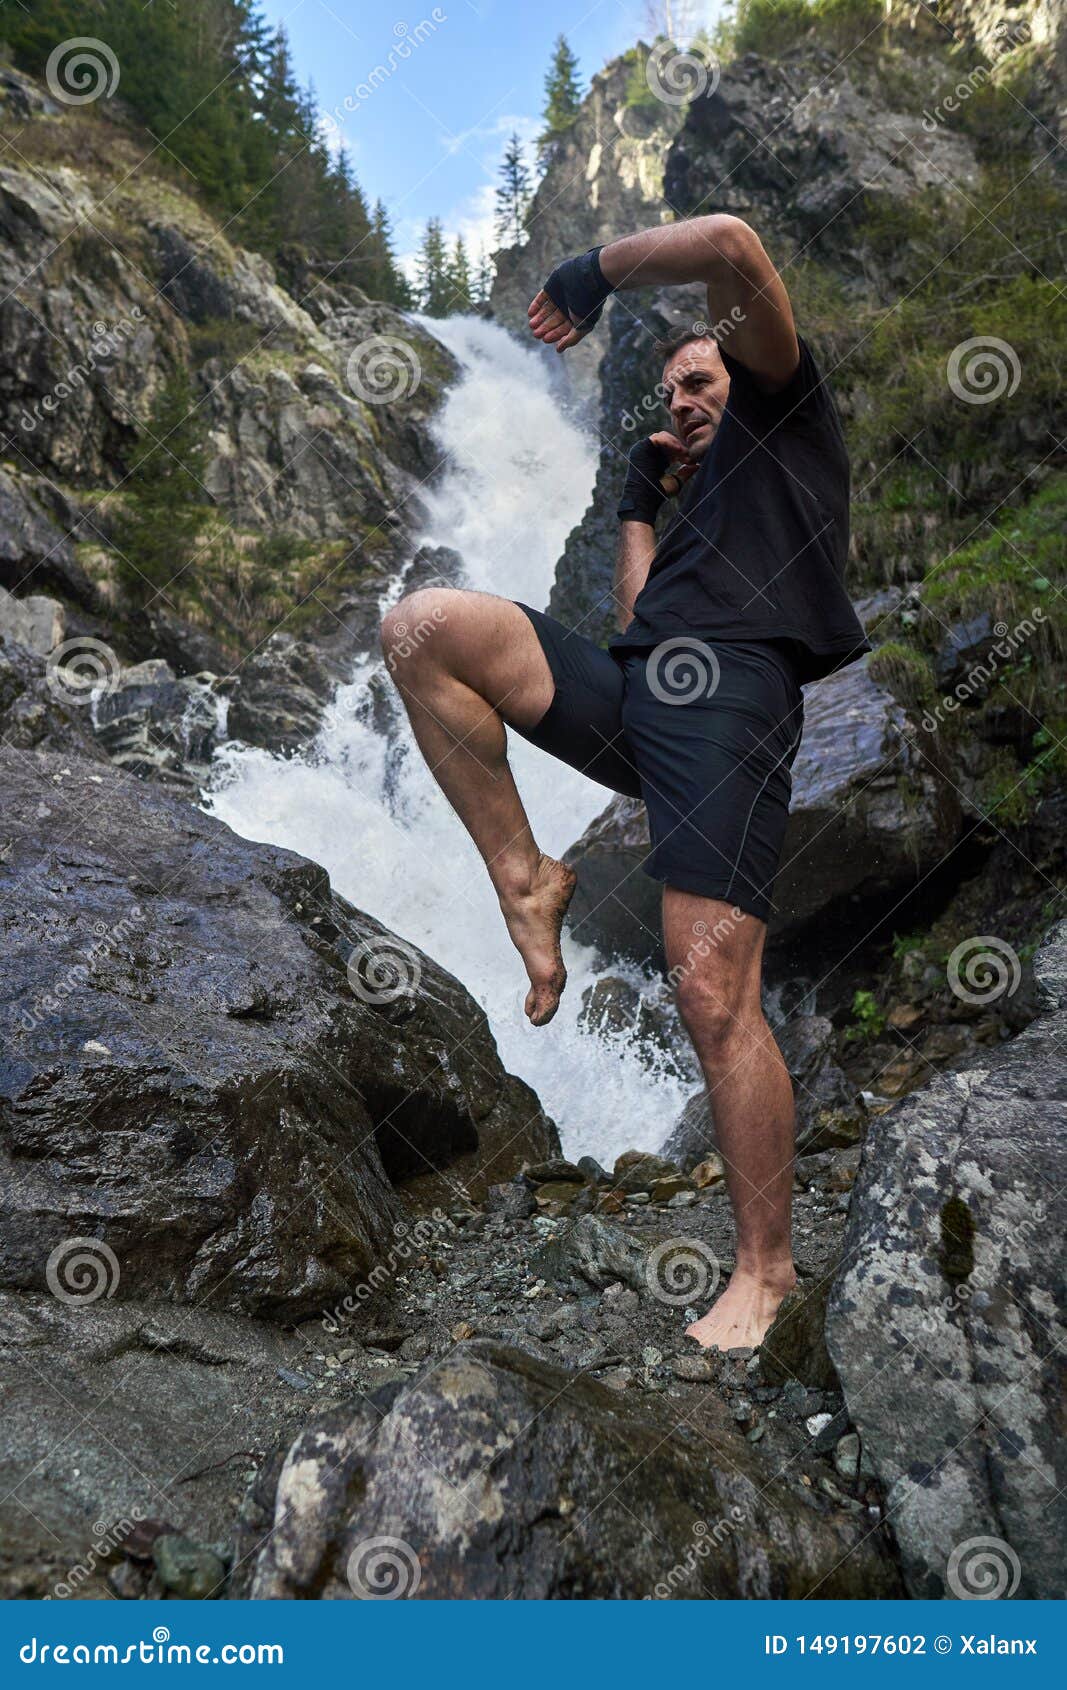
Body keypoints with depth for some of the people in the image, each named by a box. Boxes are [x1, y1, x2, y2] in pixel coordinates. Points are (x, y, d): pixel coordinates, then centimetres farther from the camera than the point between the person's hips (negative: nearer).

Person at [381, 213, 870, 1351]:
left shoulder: (784, 413, 20)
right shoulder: (701, 504, 39)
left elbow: (729, 244, 5)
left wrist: (598, 269, 16)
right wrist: (638, 500, 32)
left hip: (730, 700, -7)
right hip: (631, 690, 8)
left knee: (715, 1001, -15)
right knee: (423, 624, -10)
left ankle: (766, 1268, 2)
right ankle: (525, 882, -10)